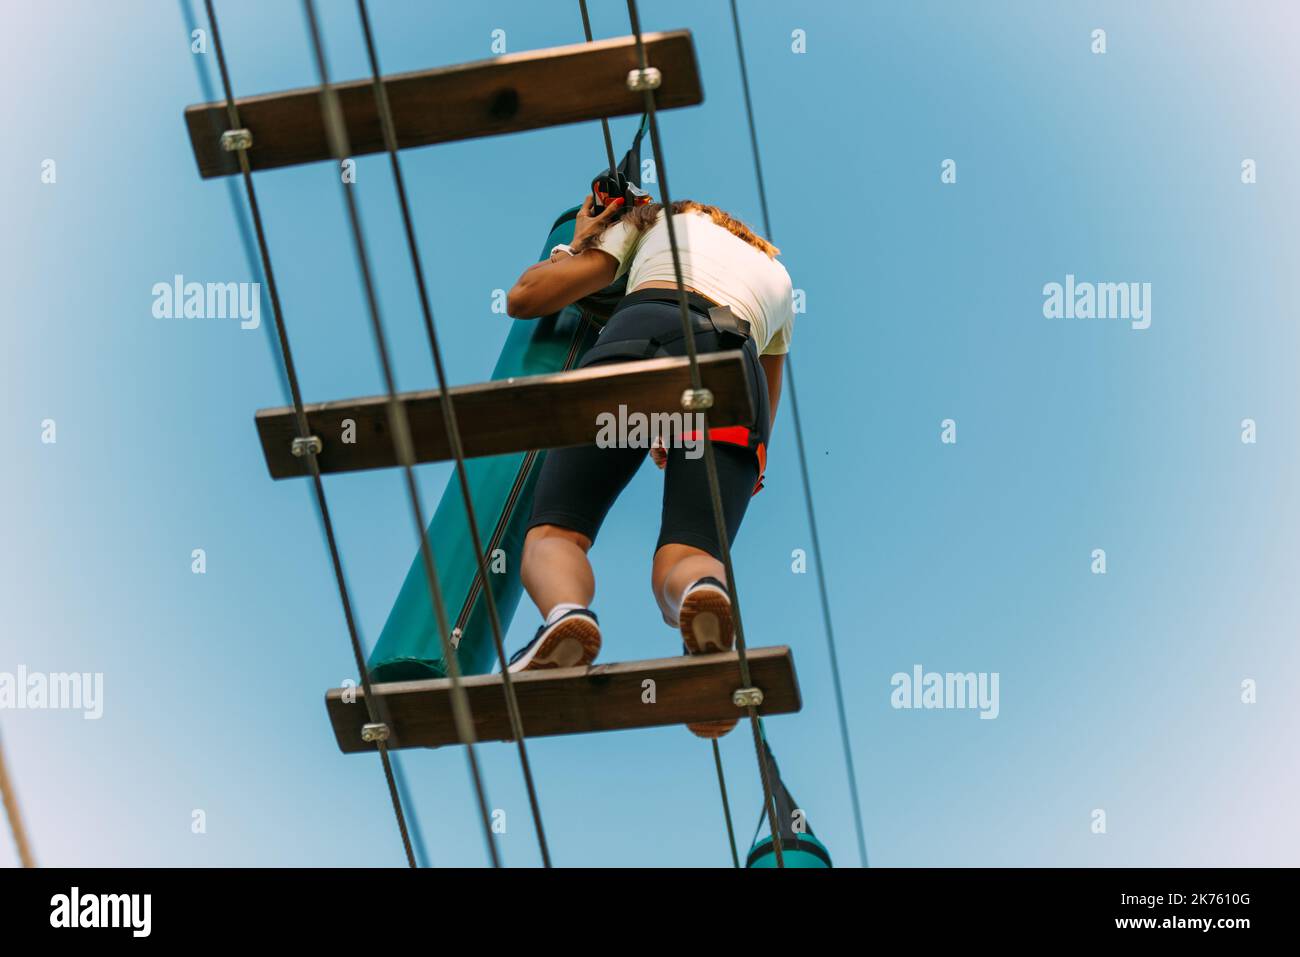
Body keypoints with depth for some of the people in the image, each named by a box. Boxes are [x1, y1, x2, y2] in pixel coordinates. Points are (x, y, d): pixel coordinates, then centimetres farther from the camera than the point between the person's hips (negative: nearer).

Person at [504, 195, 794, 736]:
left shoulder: (654, 219, 35)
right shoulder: (777, 276, 42)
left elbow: (524, 298, 29)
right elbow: (764, 414, 46)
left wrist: (576, 244, 46)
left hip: (636, 336, -2)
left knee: (554, 533, 3)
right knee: (686, 559, -3)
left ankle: (565, 611, -32)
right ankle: (705, 591, -41)